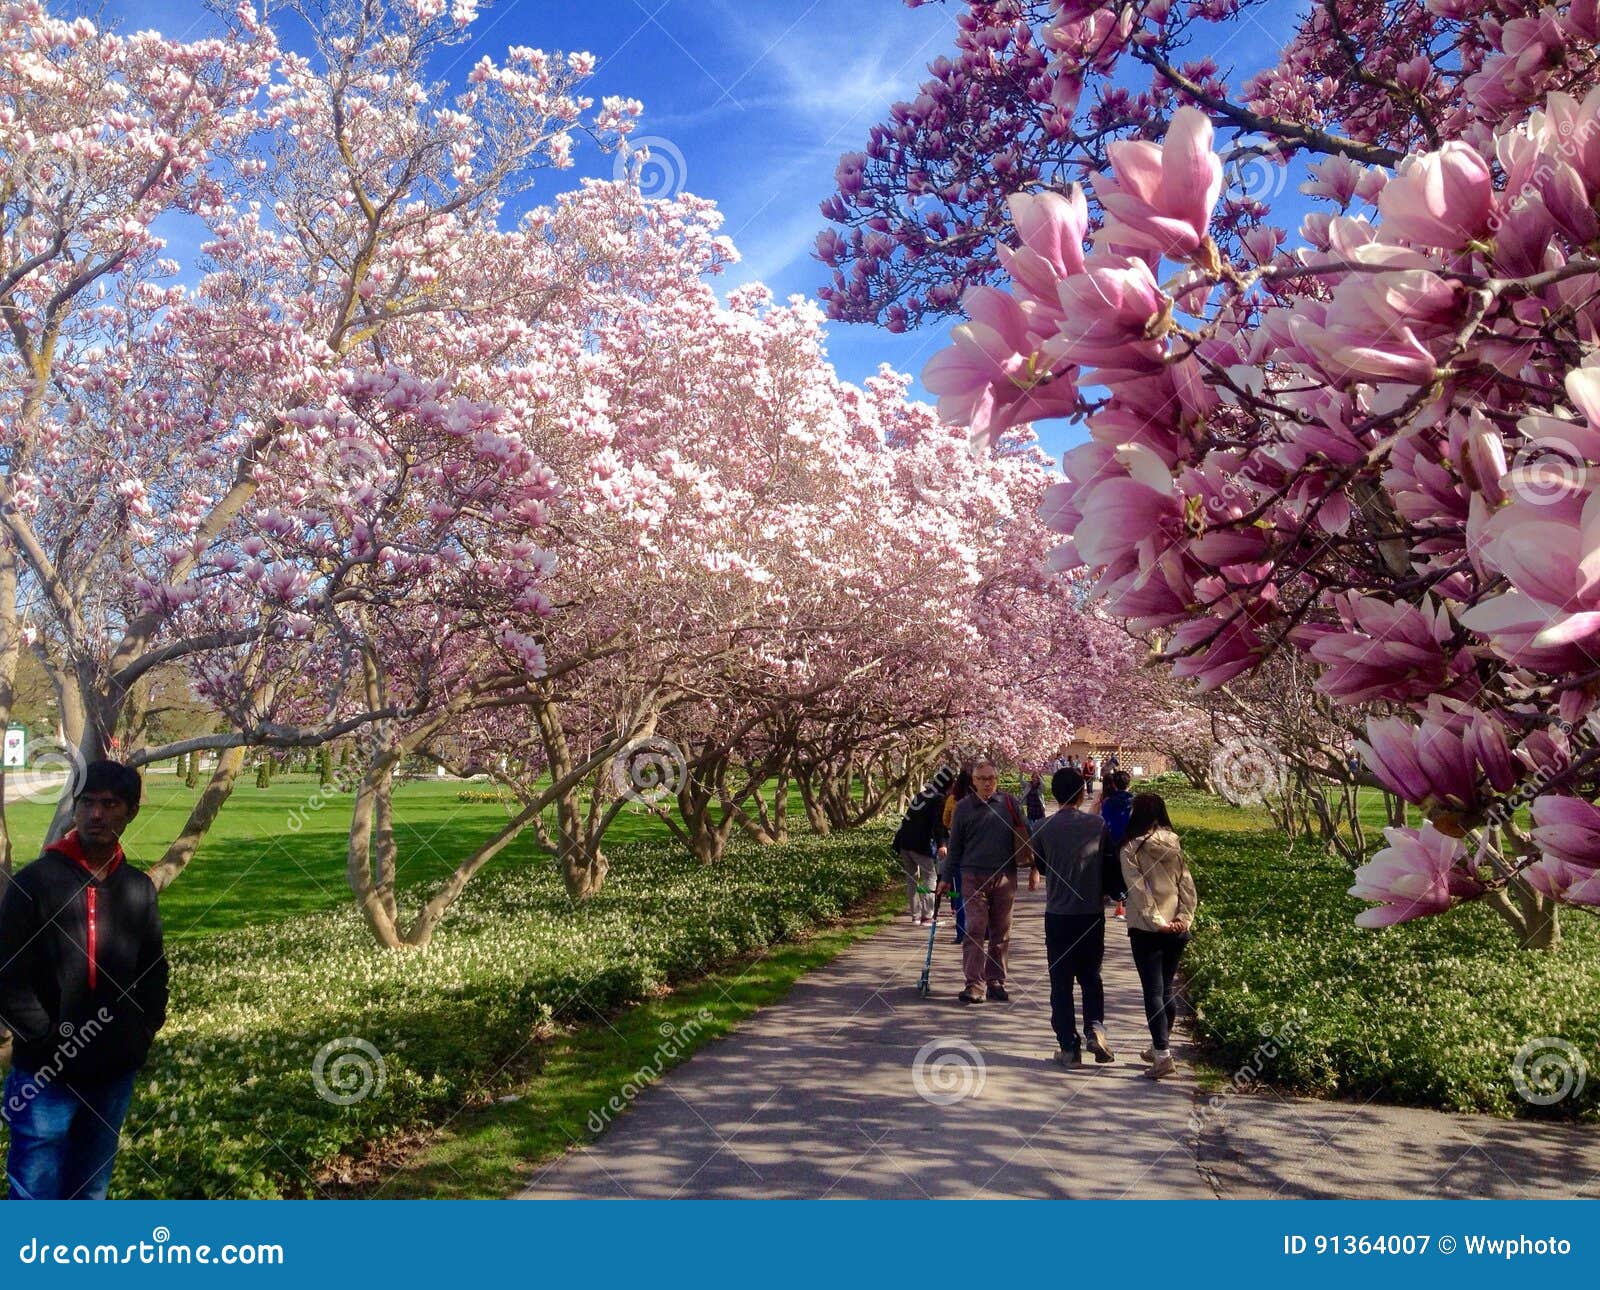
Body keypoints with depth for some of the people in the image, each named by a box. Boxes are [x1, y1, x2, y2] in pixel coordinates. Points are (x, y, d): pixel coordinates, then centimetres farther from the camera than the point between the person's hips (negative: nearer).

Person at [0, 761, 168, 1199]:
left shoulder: (139, 889, 5)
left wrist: (144, 1031, 0)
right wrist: (49, 1040, -12)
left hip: (115, 1075, 4)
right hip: (45, 1076, -4)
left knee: (90, 1193, 16)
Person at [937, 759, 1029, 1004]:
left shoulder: (1009, 803, 4)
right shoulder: (964, 808, 4)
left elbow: (1023, 836, 12)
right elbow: (955, 846, 11)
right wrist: (946, 877, 11)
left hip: (1005, 876, 1)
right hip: (973, 877, -1)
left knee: (1000, 933, 8)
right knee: (975, 929, -7)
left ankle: (996, 981, 18)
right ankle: (975, 984, -5)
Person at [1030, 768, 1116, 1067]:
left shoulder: (1044, 828, -6)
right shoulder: (1098, 824, -4)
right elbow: (1114, 861, 5)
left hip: (1058, 915, -1)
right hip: (1092, 914, 1)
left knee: (1061, 982, 7)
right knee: (1091, 976, 17)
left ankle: (1069, 1047, 6)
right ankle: (1095, 1026, -3)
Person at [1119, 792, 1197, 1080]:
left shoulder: (1131, 849, -9)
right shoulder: (1175, 845, 5)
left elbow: (1139, 890, -14)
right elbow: (1188, 885, 1)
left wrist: (1157, 922, -11)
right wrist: (1184, 919, 0)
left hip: (1146, 929, -5)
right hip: (1176, 929, 5)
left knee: (1154, 992, -2)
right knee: (1168, 988, 15)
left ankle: (1162, 1054, -8)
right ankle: (1160, 1046, 27)